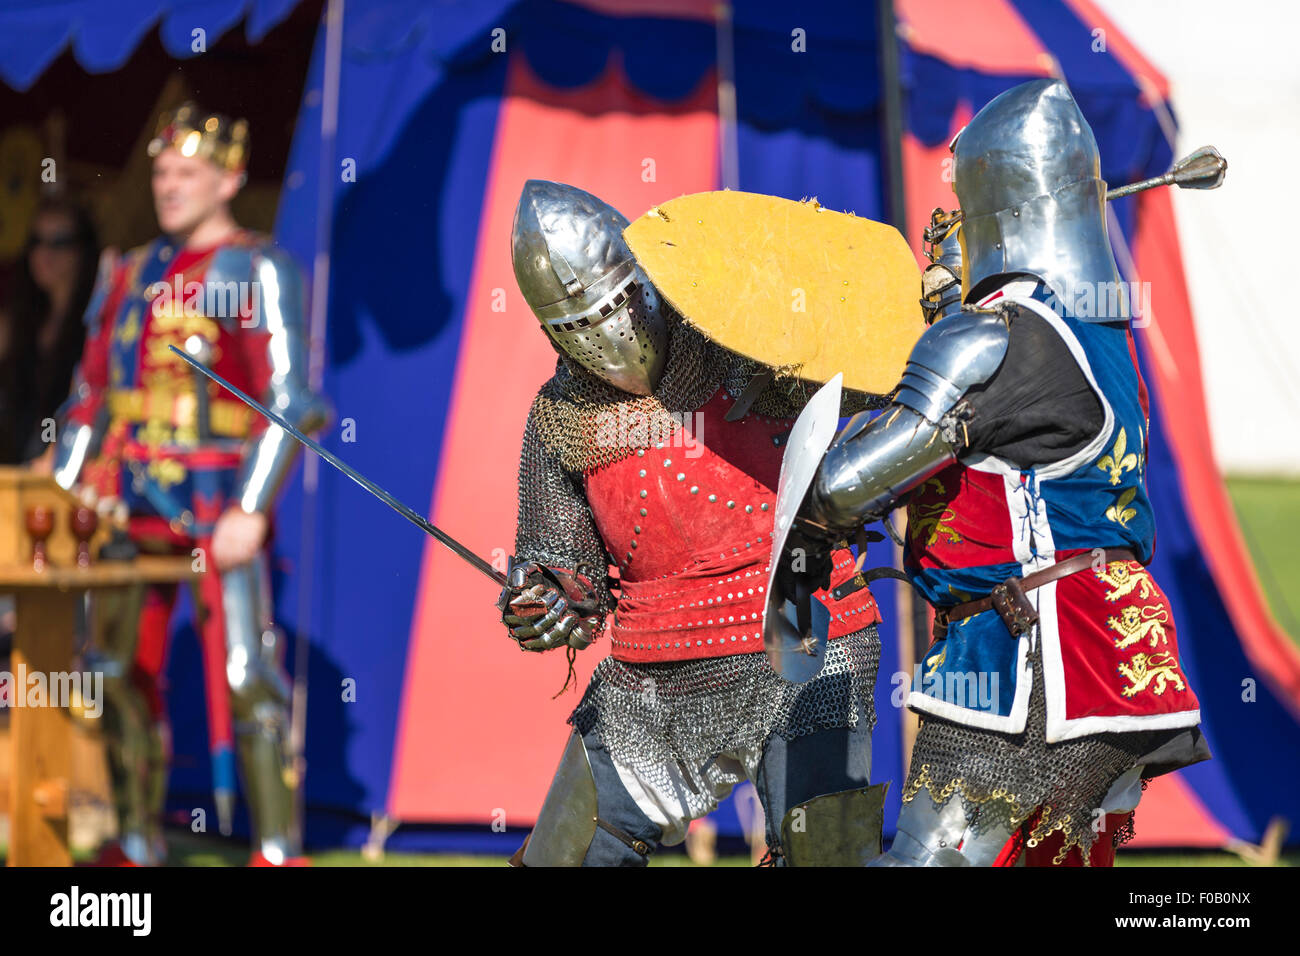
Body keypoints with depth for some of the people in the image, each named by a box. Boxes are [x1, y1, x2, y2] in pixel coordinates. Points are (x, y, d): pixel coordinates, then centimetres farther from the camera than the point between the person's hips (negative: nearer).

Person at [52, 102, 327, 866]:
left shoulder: (257, 272, -1)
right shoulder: (131, 275, 17)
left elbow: (287, 403, -8)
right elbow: (92, 397, 20)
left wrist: (252, 510, -17)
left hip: (216, 506, -6)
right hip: (127, 507, 6)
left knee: (244, 676, -9)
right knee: (121, 673, 5)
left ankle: (279, 846, -5)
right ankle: (137, 841, 15)